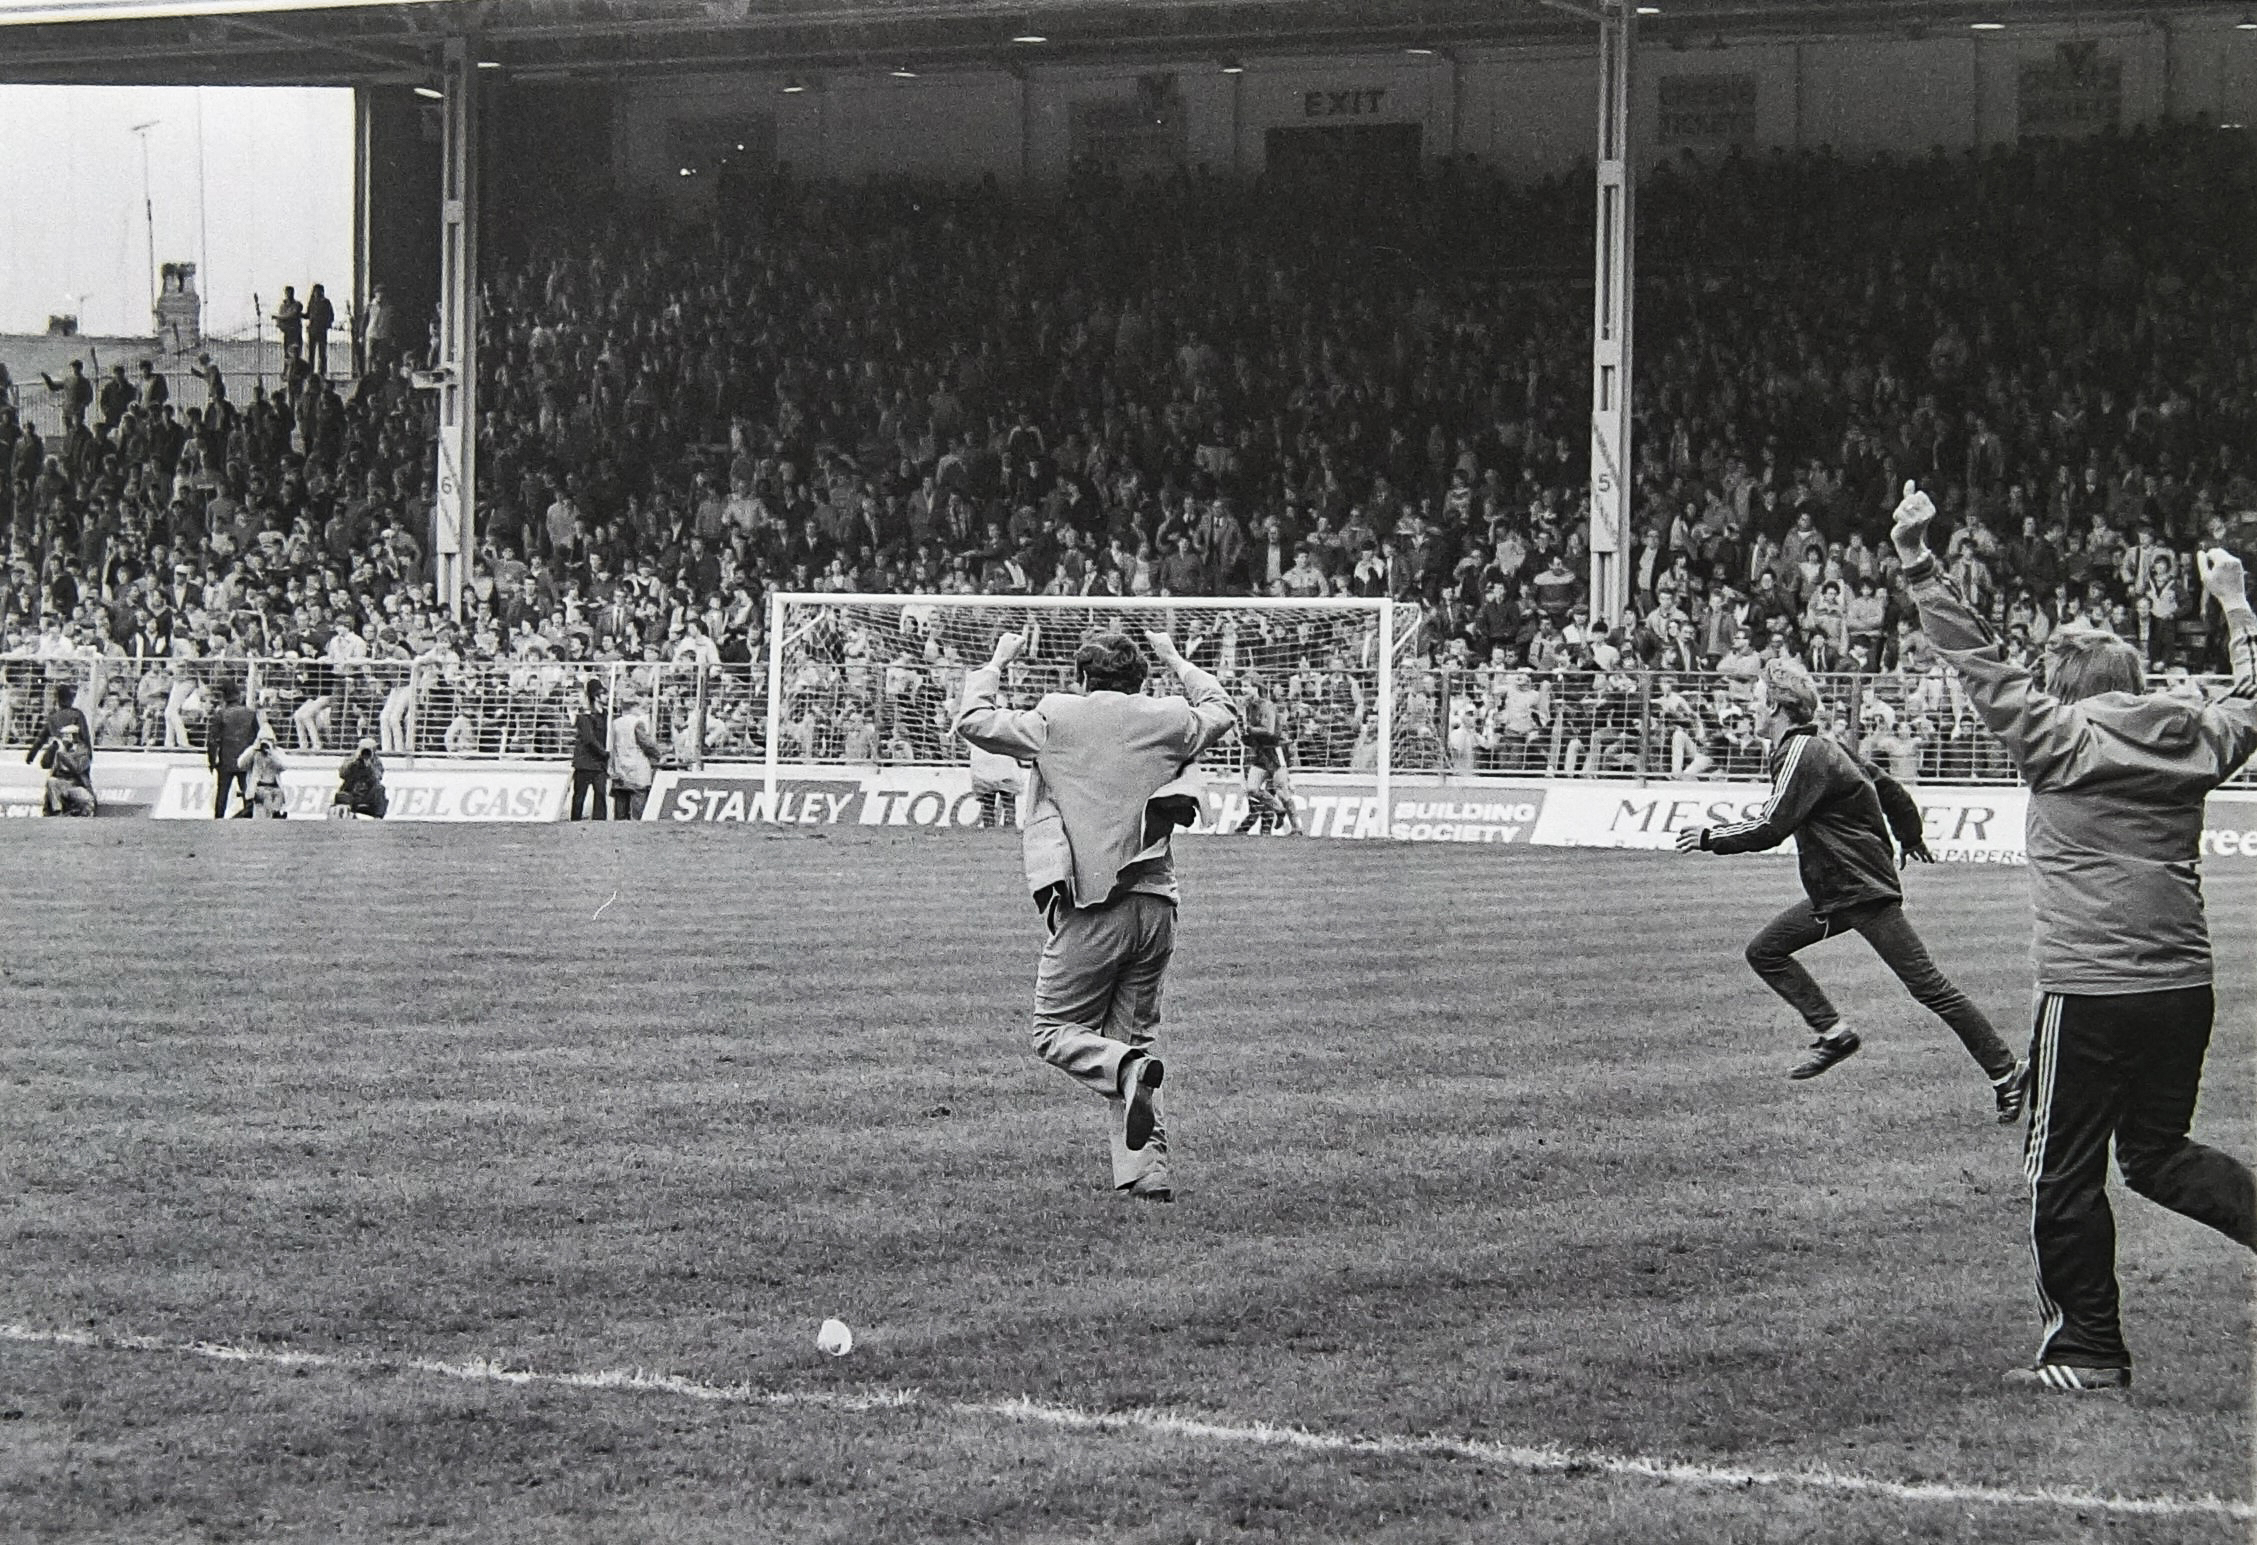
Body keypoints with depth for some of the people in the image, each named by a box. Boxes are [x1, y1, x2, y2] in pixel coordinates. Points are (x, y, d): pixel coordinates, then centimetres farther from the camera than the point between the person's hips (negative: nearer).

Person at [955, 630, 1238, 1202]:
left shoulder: (1055, 720, -1)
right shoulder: (1167, 720, 7)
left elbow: (972, 720, 10)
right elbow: (1223, 711, 29)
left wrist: (997, 662, 24)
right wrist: (1175, 660, 39)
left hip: (1089, 907, -4)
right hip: (1155, 905, 4)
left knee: (1056, 1031, 7)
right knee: (1135, 1031, 13)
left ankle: (1127, 1070, -25)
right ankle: (1147, 1172, 3)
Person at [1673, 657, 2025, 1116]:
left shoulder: (1801, 755, -17)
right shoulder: (1820, 746, 13)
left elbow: (1770, 829, -23)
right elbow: (1886, 785, 21)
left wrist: (1709, 838, -11)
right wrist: (1910, 838, 34)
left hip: (1865, 890, -11)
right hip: (1832, 893, 11)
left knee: (1927, 986, -9)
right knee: (1764, 951, 7)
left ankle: (2005, 1074, -5)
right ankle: (1833, 1033, 4)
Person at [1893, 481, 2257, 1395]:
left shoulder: (2059, 739, -7)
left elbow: (1979, 663, -5)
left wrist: (1918, 562, -1)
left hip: (2090, 992, -6)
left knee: (2063, 1170, 5)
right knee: (2159, 1154, 21)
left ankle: (2088, 1351, 9)